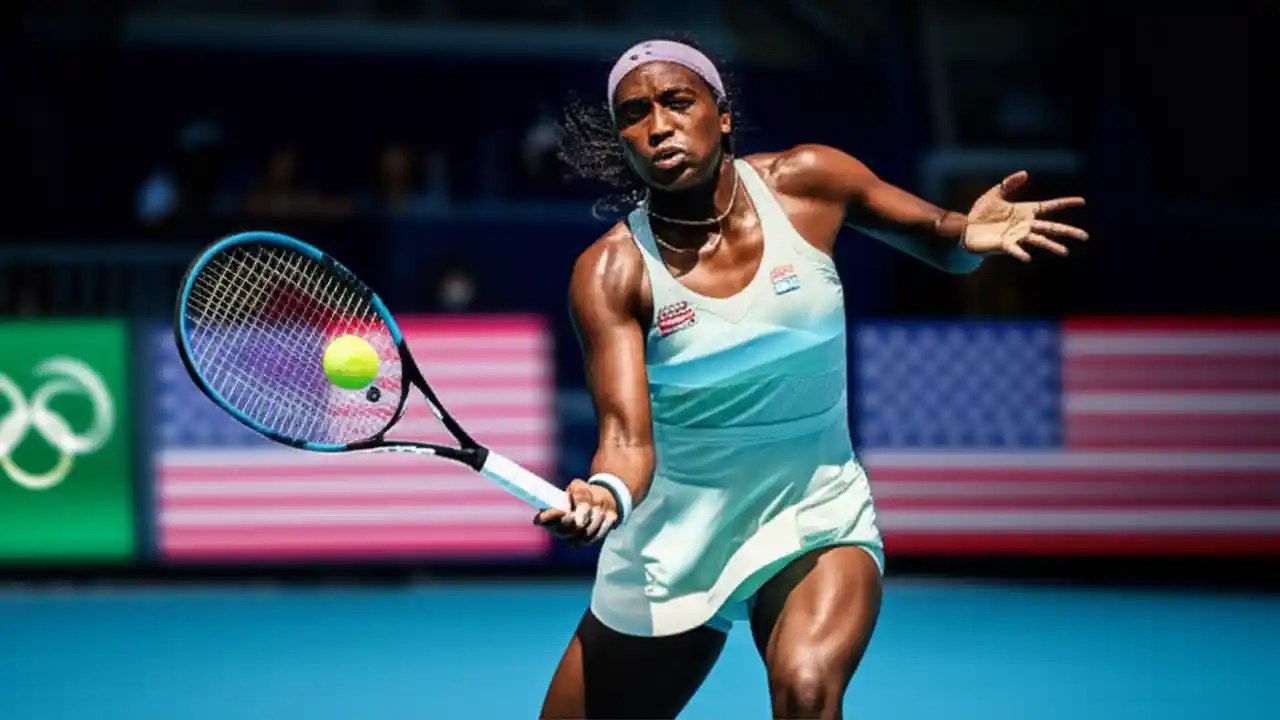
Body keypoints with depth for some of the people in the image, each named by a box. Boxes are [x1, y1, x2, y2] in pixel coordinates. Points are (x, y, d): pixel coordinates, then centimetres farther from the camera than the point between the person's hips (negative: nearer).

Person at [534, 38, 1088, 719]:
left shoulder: (805, 183, -9)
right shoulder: (611, 271, -15)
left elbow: (939, 242, 5)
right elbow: (627, 434, -23)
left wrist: (970, 235, -20)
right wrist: (604, 494, -47)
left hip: (815, 519, -1)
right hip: (671, 541, 1)